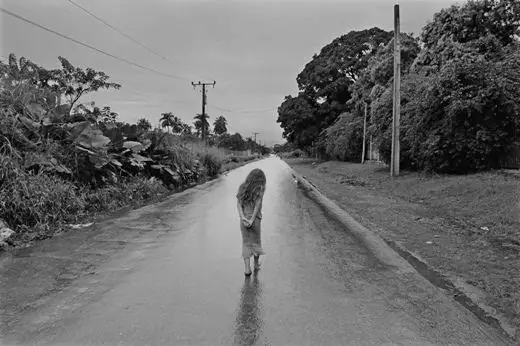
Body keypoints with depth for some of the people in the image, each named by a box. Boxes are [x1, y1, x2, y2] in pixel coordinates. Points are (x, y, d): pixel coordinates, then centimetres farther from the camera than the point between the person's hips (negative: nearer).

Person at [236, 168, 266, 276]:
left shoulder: (242, 187, 4)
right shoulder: (260, 188, -7)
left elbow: (238, 203, -5)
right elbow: (258, 204, -15)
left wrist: (243, 217, -13)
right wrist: (252, 220, -16)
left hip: (243, 219, 2)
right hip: (255, 219, -2)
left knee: (246, 243, 13)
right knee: (256, 241, 19)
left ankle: (247, 268, 5)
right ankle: (256, 264, 37)